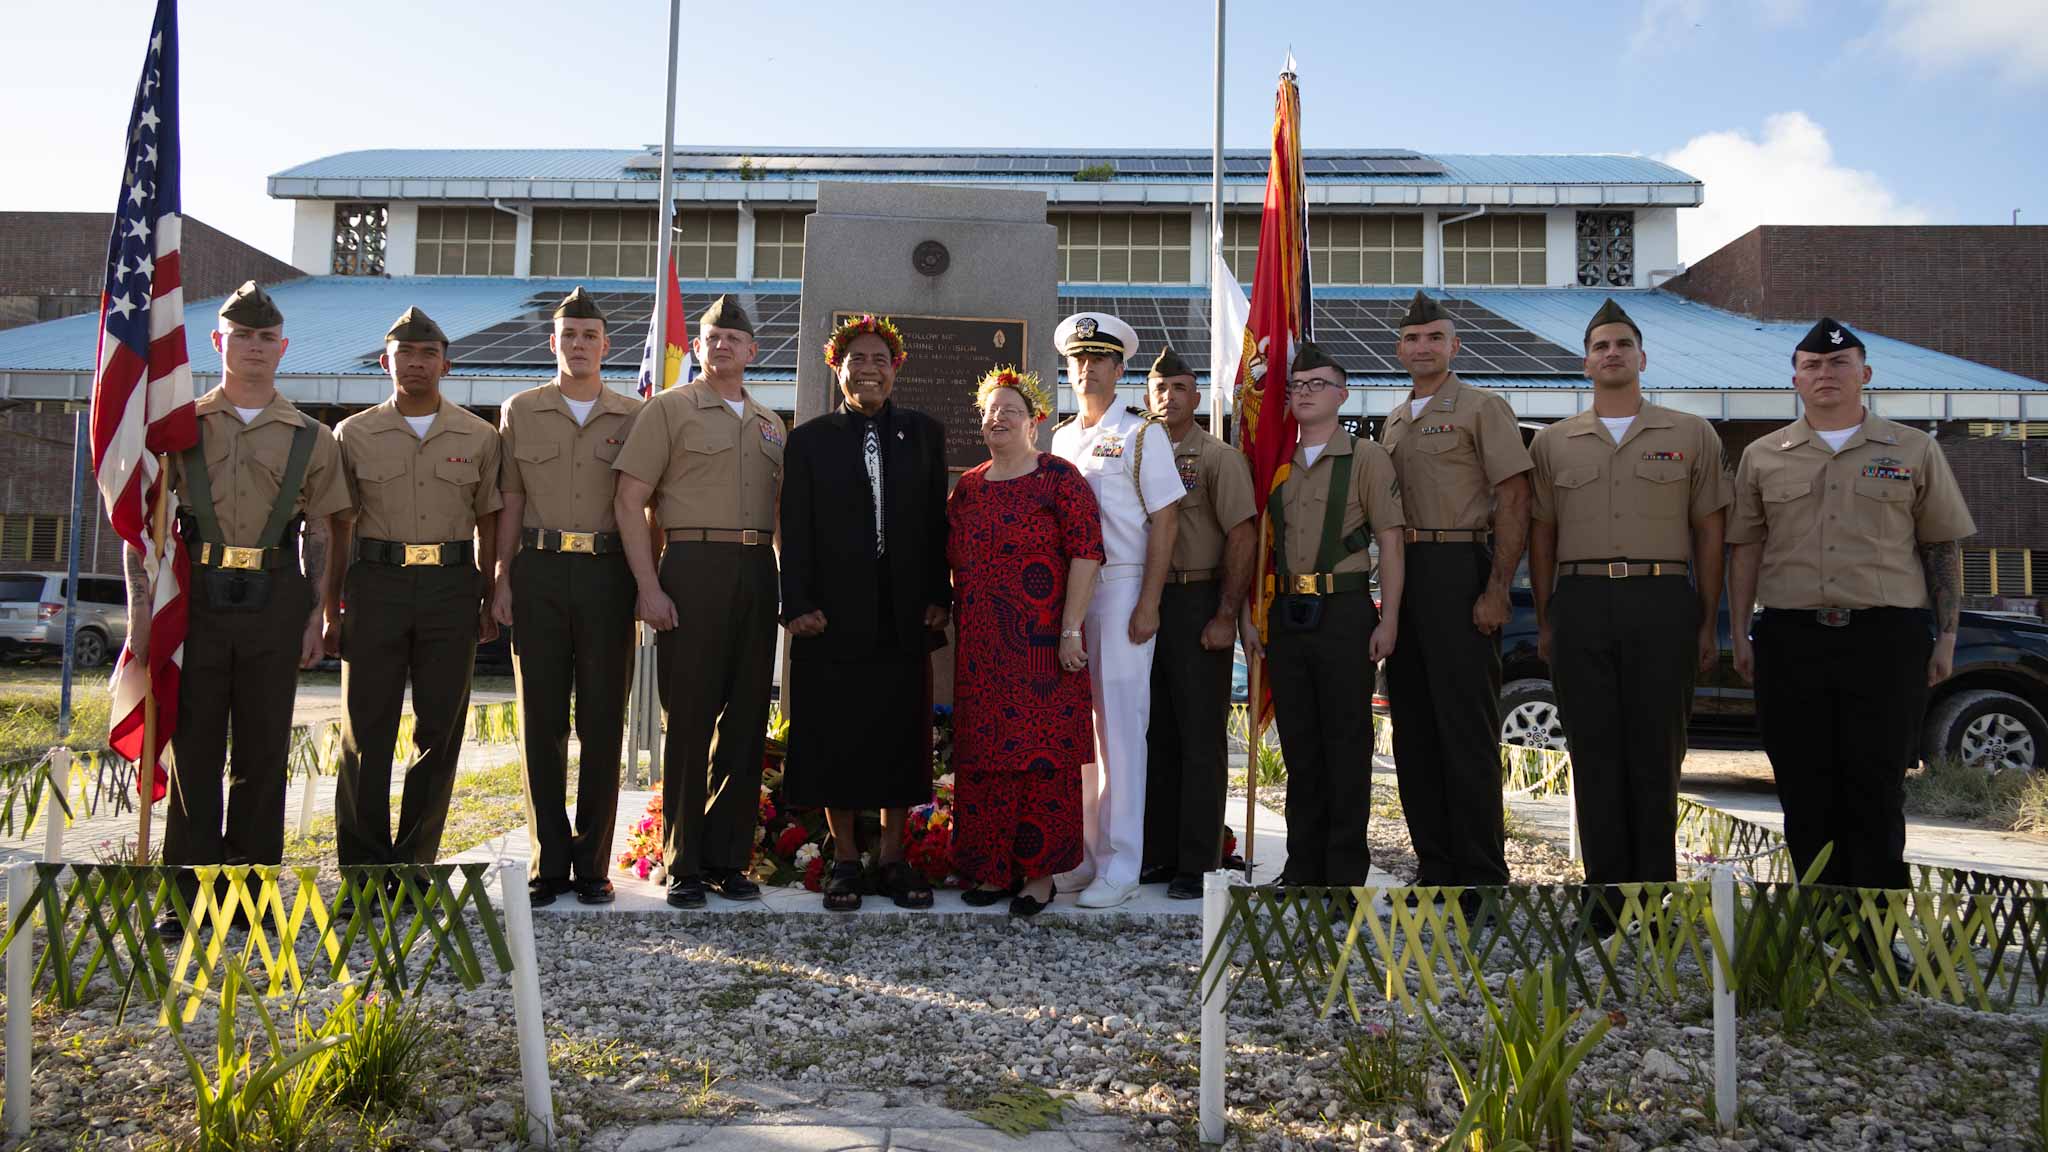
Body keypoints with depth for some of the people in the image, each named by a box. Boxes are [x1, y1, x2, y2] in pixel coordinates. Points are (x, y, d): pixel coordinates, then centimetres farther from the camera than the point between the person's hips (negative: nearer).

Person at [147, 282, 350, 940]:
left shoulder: (310, 438, 9)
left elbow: (320, 533, 10)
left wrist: (317, 614, 2)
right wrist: (141, 603, -2)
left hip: (275, 597, 1)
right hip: (197, 594, 0)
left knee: (263, 750, 5)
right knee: (194, 746, 3)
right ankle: (190, 896, 11)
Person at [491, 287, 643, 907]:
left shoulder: (633, 417, 9)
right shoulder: (521, 412, 11)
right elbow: (510, 502, 10)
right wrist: (503, 579, 2)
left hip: (607, 574, -1)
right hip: (539, 571, 1)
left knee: (603, 722, 1)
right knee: (541, 720, 2)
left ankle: (593, 862, 9)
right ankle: (549, 861, 10)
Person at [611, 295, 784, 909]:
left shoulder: (770, 422, 19)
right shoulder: (668, 409, 3)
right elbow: (629, 502, -4)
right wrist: (648, 586, -13)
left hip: (757, 572, 5)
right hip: (693, 565, -5)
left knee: (746, 720, 6)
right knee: (690, 719, -2)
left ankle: (729, 859, 16)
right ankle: (684, 864, 8)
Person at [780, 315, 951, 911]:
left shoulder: (924, 433, 10)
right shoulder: (810, 439, 5)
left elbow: (937, 521, 8)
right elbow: (795, 528, 1)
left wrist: (938, 597, 0)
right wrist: (798, 603, -8)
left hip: (905, 615, 2)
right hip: (835, 614, -1)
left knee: (901, 732, 6)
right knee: (835, 735, 3)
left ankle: (892, 855, 18)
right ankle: (844, 857, 16)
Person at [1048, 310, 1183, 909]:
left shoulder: (1141, 433, 0)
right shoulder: (1060, 437, 16)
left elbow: (1165, 521, -5)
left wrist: (1148, 604, -12)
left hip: (1122, 585, -5)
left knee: (1119, 724, -5)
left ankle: (1119, 865, 1)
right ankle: (1080, 855, 16)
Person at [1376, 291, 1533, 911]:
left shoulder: (1482, 407, -2)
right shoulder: (1393, 421, 18)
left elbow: (1513, 501, -9)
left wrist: (1497, 590, -17)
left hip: (1459, 573, -7)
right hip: (1401, 575, 7)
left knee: (1467, 727, -6)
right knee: (1413, 726, 9)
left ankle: (1482, 874, 2)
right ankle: (1435, 864, 19)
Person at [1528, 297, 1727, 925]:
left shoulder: (1690, 435, 9)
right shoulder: (1553, 442, 13)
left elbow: (1708, 533, 8)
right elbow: (1542, 536, 13)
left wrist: (1708, 623, 3)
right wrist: (1544, 622, 7)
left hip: (1662, 601, -1)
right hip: (1581, 602, 1)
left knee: (1656, 751, 1)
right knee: (1595, 751, 2)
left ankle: (1657, 892, 11)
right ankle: (1607, 892, 10)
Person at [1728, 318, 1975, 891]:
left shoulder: (1914, 451, 8)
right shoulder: (1762, 457, 11)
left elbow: (1943, 549, 8)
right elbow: (1746, 549, 11)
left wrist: (1946, 638, 2)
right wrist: (1740, 635, 5)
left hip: (1887, 637, -1)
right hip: (1790, 639, 2)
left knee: (1877, 794, 0)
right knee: (1805, 795, 6)